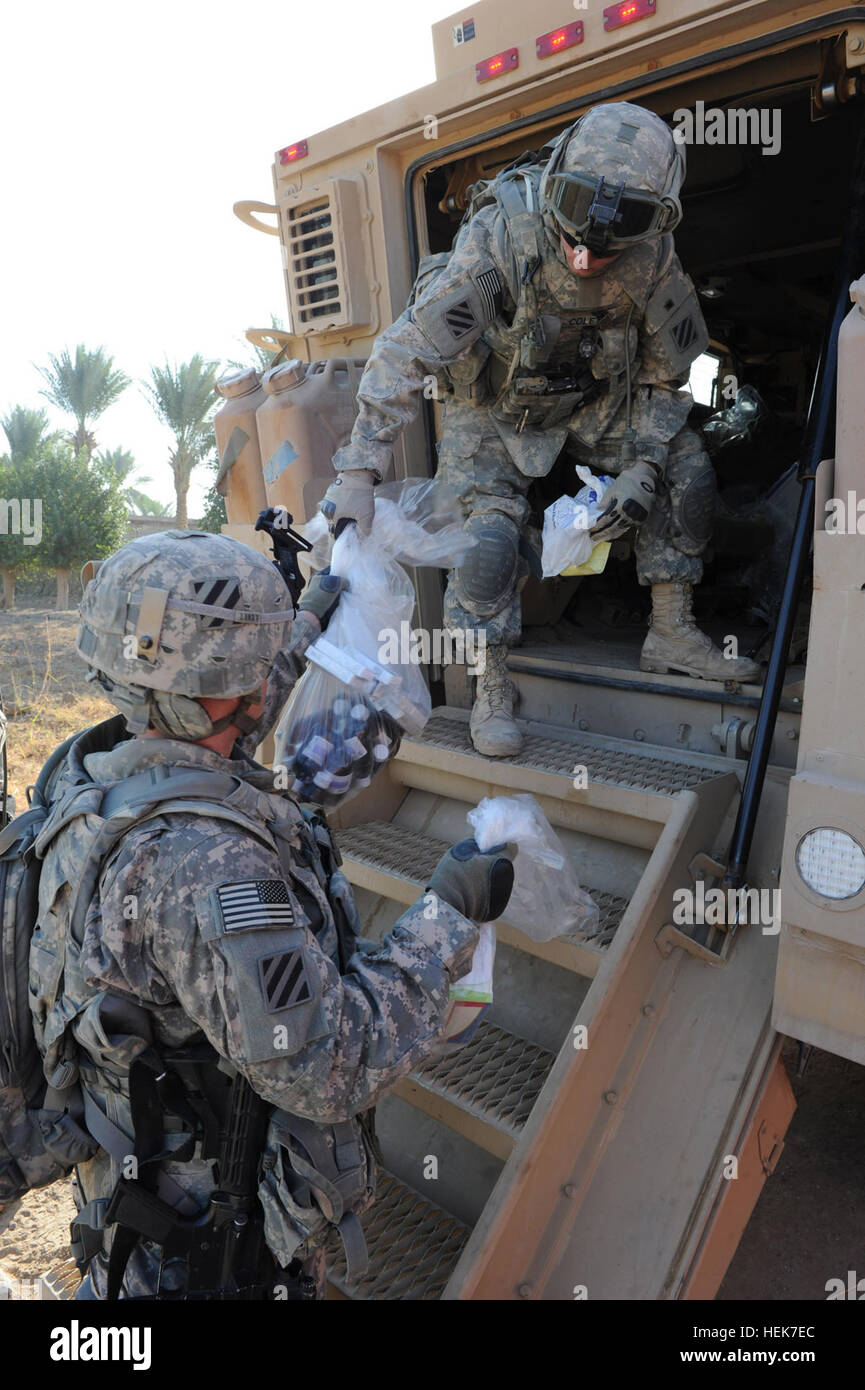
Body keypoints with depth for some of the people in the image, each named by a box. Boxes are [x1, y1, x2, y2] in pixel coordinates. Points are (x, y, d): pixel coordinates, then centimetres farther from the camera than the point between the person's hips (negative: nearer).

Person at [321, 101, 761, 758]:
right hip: (493, 401, -4)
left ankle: (672, 633, 4)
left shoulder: (654, 261, -22)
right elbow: (406, 354, -36)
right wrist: (359, 473, -41)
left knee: (685, 465, -6)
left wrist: (642, 471, -18)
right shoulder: (499, 241, -35)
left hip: (592, 394, 4)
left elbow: (665, 377, -7)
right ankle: (492, 686, -3)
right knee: (488, 530, -22)